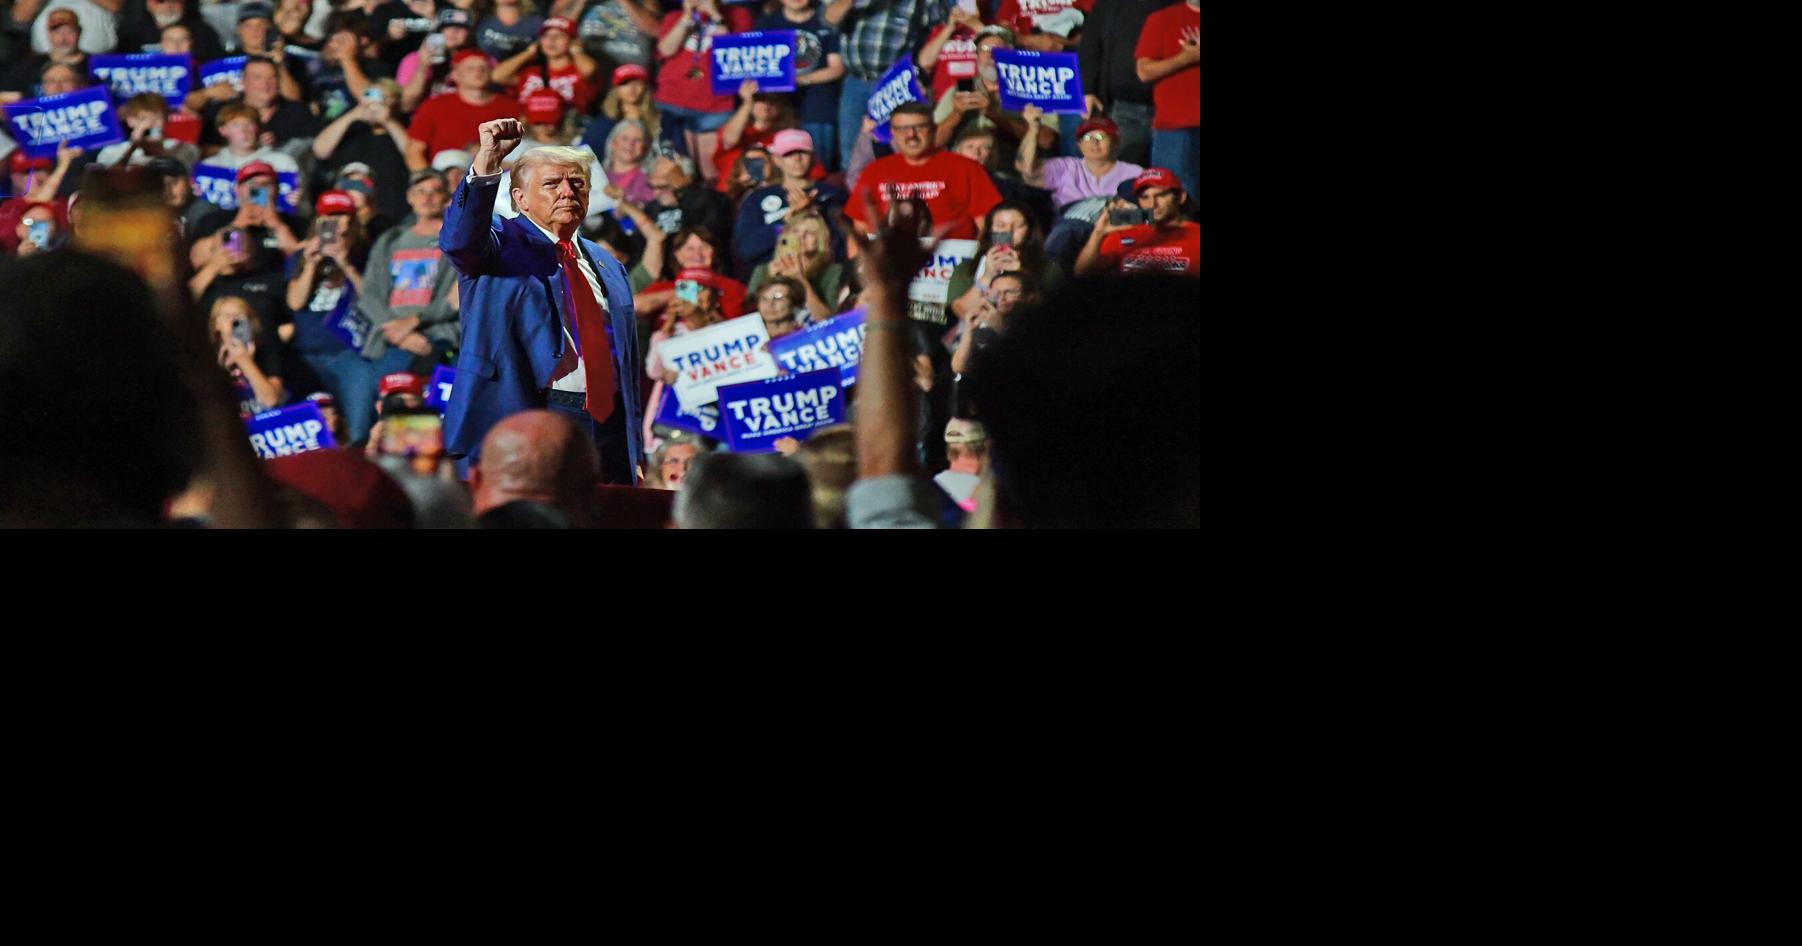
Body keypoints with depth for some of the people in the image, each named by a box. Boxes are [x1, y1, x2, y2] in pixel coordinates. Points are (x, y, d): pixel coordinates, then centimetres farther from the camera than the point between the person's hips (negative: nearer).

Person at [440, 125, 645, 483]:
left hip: (608, 427, 6)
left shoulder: (608, 266, 22)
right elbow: (459, 240, -20)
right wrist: (485, 164, -33)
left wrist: (634, 455, 19)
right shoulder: (502, 243, 5)